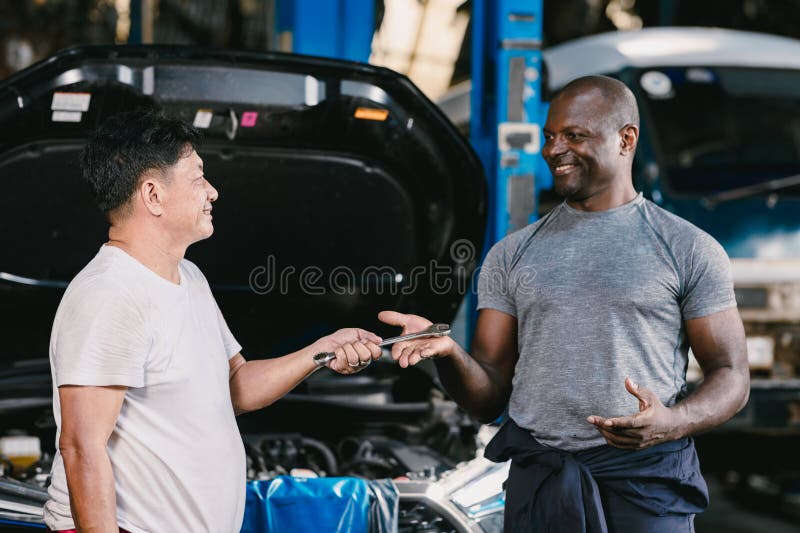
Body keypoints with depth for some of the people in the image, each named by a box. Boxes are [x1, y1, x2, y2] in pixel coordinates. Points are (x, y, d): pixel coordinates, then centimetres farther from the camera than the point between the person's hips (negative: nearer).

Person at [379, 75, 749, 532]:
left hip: (647, 483, -2)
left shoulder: (689, 250, 2)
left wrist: (674, 422, -19)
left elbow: (732, 377, 1)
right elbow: (490, 399, 7)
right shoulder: (511, 257, 10)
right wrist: (447, 352, -13)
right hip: (538, 485, 2)